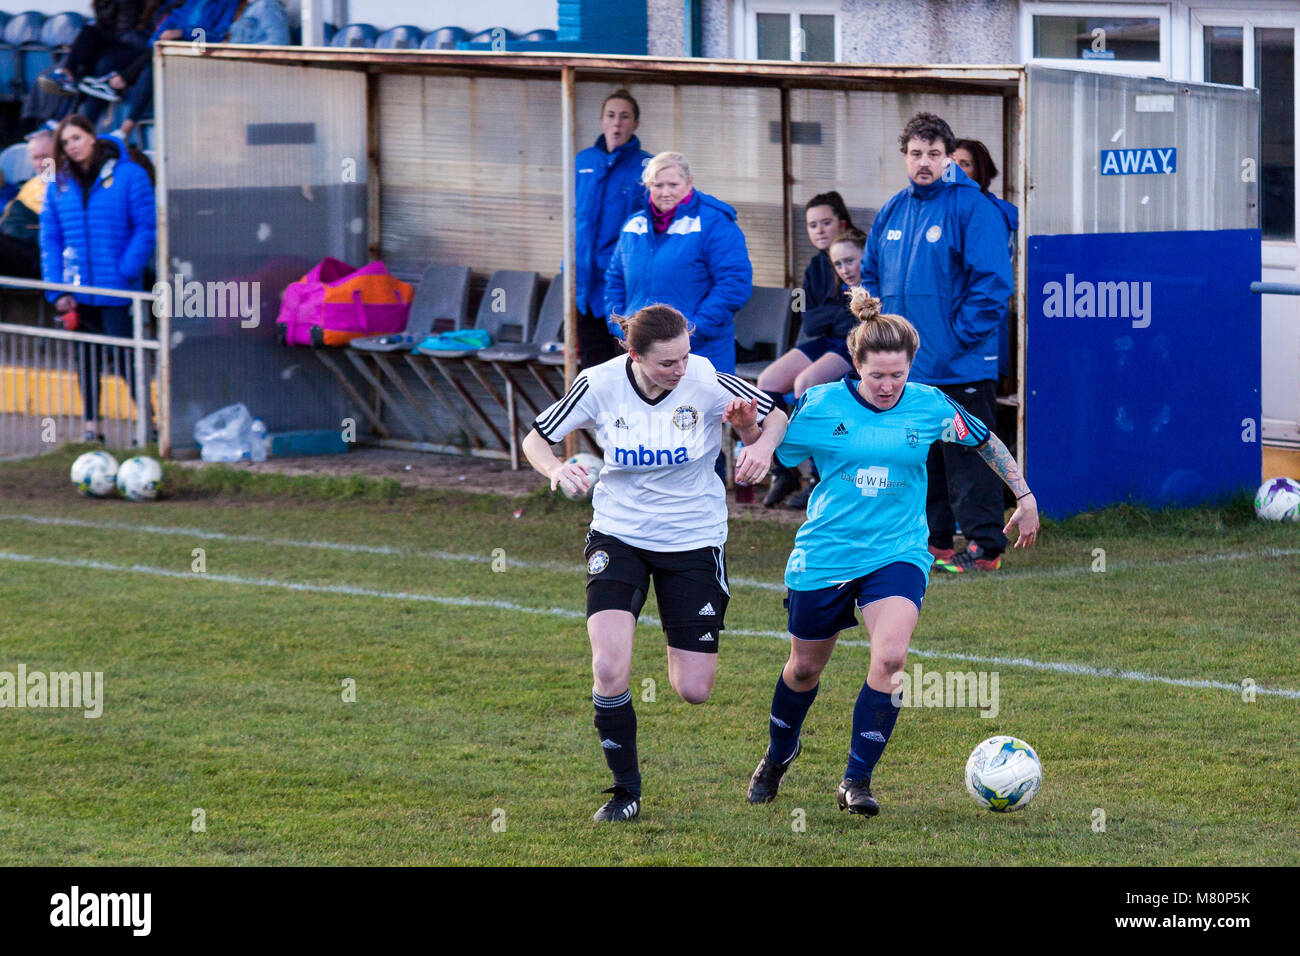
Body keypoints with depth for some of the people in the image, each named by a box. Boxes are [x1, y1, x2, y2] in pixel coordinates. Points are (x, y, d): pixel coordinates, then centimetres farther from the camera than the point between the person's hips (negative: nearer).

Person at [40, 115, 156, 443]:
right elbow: (50, 240, 7)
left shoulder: (129, 176, -5)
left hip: (116, 291, -4)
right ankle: (90, 426, 16)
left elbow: (146, 229, -6)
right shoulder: (59, 184, 7)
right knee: (87, 358, 9)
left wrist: (127, 272, -14)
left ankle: (147, 417, 8)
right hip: (77, 291, 4)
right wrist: (57, 289, -2)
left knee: (124, 355, -5)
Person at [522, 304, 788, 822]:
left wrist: (762, 443, -24)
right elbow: (536, 438, -2)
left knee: (693, 691, -1)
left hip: (694, 541, 0)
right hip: (619, 535, 0)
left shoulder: (706, 380, -17)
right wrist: (557, 468, -24)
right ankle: (626, 789, 1)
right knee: (609, 669, -21)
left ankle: (680, 657, 39)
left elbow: (775, 416, -1)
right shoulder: (600, 383, -14)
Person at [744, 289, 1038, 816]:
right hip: (826, 552, 0)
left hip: (898, 551, 0)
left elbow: (986, 441, 12)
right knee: (805, 667, 14)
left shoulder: (929, 406, -5)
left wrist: (1025, 497, 15)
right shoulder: (819, 406, -8)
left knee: (890, 658, -23)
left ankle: (856, 780, -12)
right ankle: (779, 754, 45)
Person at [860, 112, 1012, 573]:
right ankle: (932, 541, 20)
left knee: (966, 456, -5)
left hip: (960, 368, -7)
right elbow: (870, 276, 21)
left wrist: (960, 338, -16)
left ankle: (985, 545, 0)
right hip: (903, 366, 7)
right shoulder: (892, 212, 12)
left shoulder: (972, 208, -9)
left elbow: (991, 281, -13)